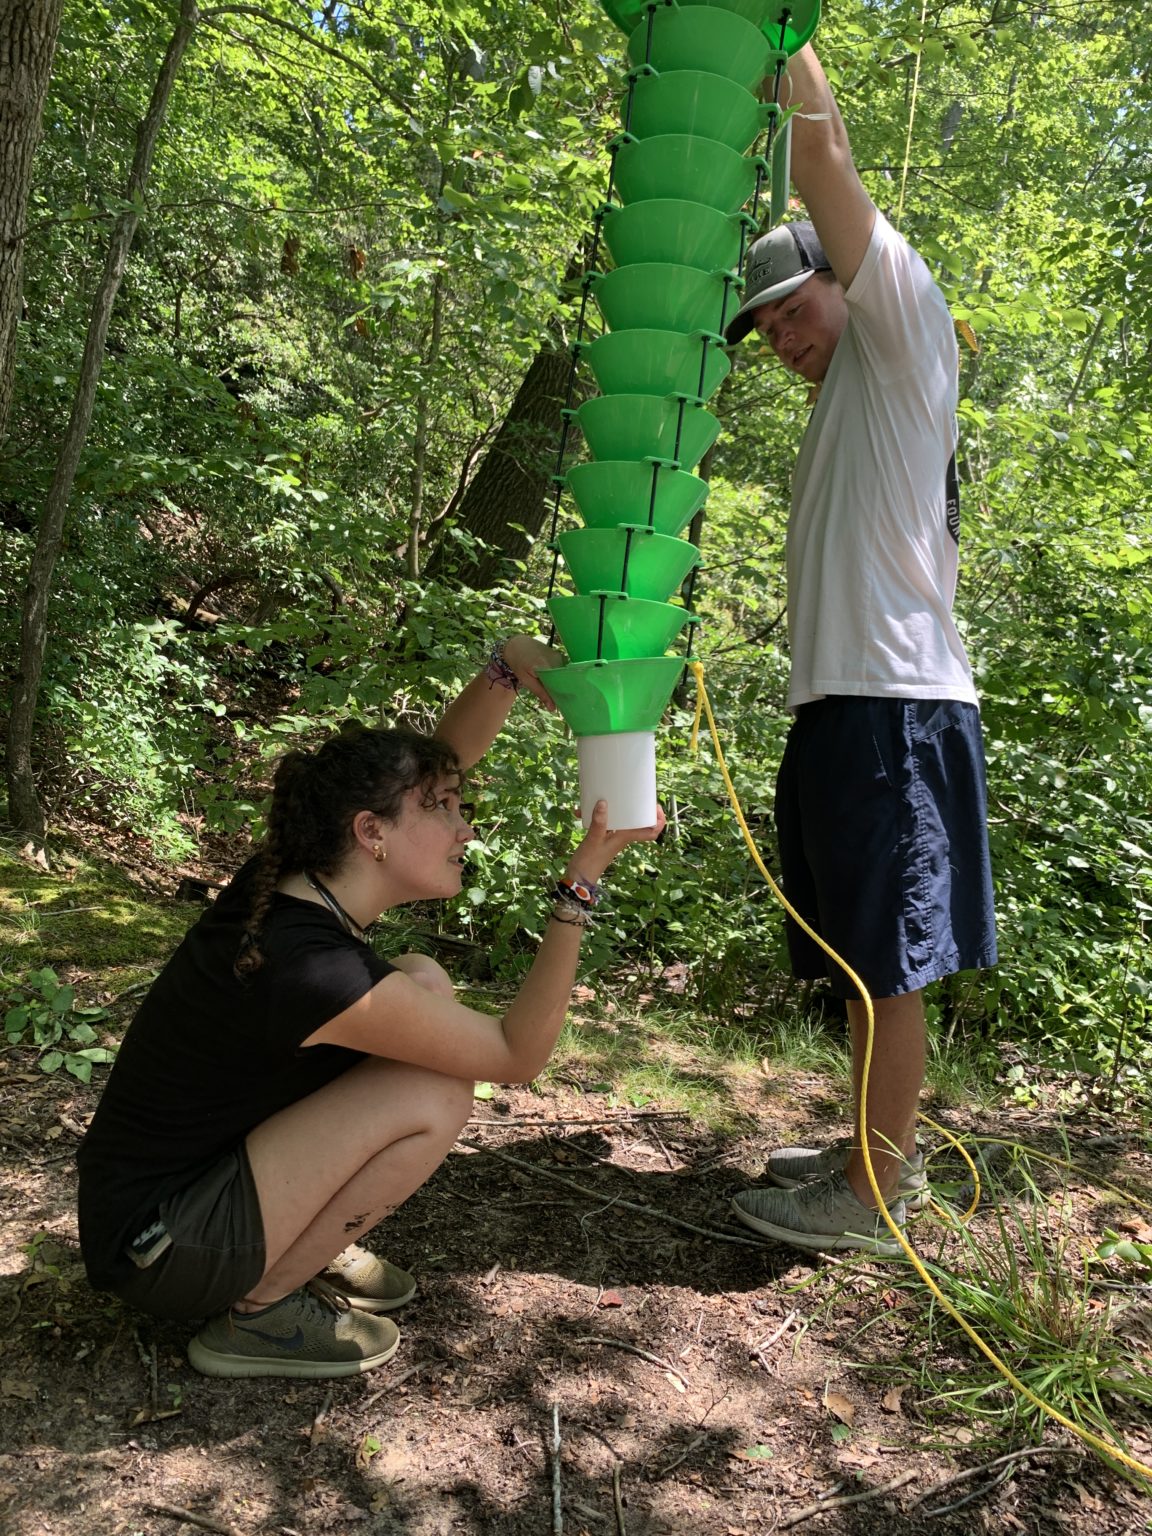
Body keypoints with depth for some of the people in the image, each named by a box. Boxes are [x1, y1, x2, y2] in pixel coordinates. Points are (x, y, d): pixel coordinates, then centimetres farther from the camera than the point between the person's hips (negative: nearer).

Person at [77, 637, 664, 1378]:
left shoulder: (295, 873, -7)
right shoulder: (313, 971, -32)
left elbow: (445, 751, 2)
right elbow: (519, 1054, -20)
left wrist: (509, 666, -16)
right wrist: (582, 880, -24)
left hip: (208, 1159, 9)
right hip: (158, 1252, -9)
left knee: (424, 985, 1)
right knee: (435, 1098, -21)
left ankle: (310, 1247, 12)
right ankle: (260, 1310, -2)